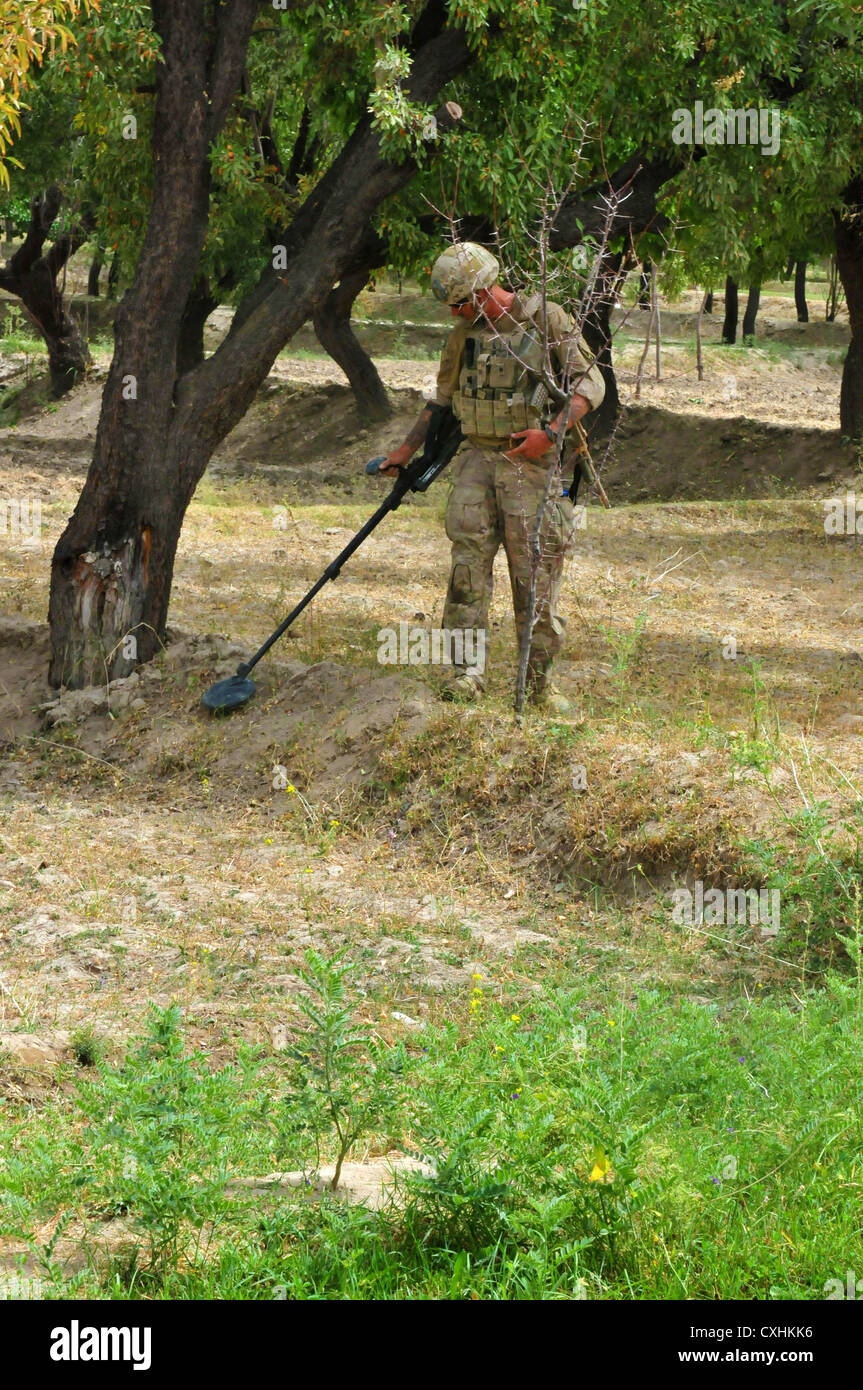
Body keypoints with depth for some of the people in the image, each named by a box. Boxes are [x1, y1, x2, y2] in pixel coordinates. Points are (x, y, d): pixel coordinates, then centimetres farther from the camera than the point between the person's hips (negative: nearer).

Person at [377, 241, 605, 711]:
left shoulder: (547, 320, -3)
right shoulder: (463, 334, 11)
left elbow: (591, 383, -6)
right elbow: (443, 399, 23)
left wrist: (551, 431, -18)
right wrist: (407, 449, 18)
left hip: (531, 462, -4)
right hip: (476, 459, 4)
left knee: (535, 573, -2)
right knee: (468, 562, -7)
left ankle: (538, 680, 6)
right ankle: (466, 670, -5)